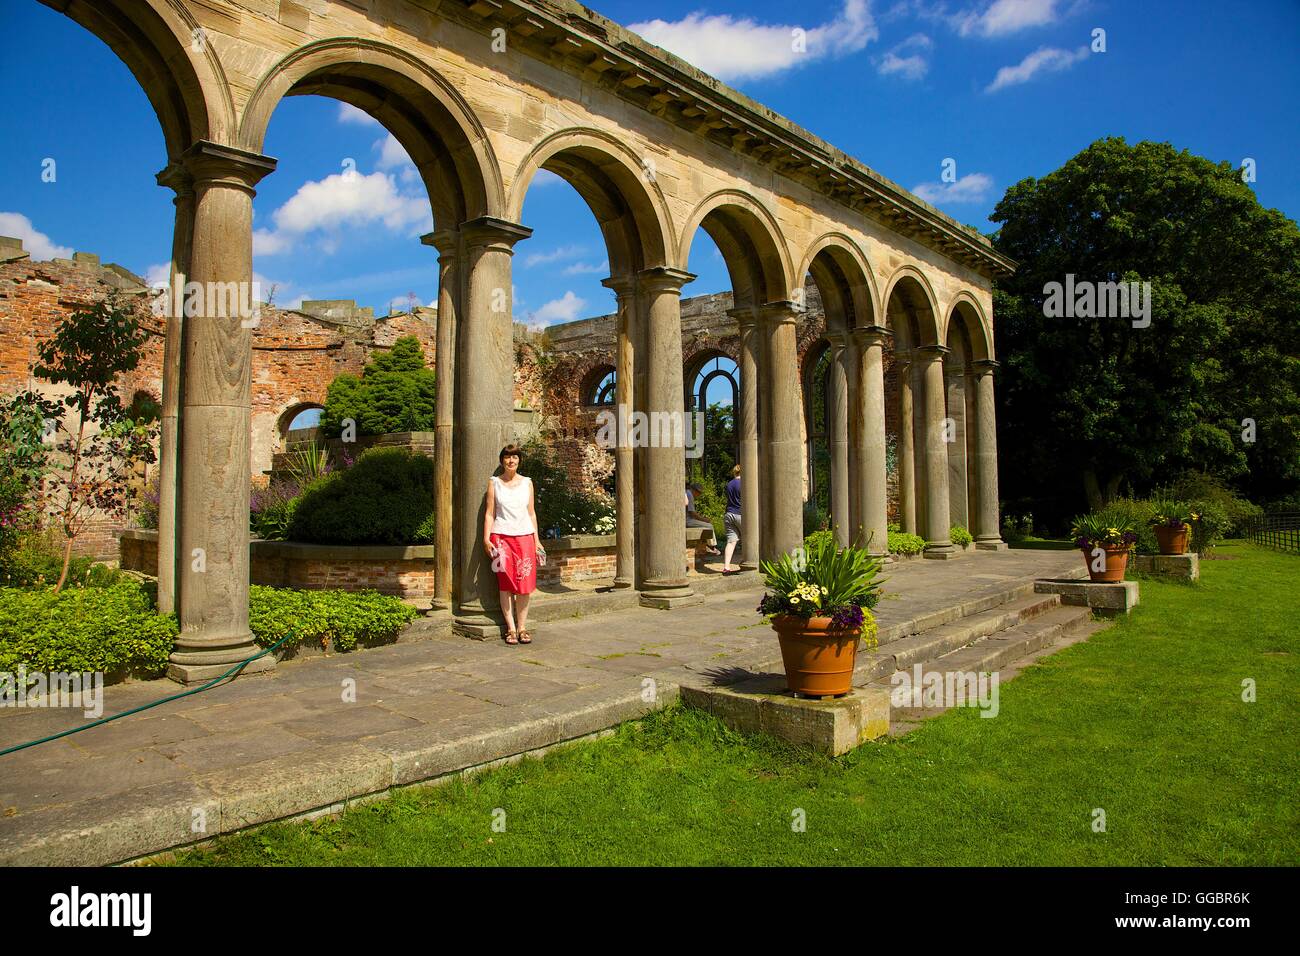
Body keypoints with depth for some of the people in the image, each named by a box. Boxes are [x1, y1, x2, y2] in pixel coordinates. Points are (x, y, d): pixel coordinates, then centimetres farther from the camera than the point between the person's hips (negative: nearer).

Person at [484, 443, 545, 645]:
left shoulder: (527, 482, 10)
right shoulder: (494, 482, 6)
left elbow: (531, 513, 12)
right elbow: (489, 513, 5)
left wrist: (536, 540, 9)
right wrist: (486, 538, -4)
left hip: (525, 536, 1)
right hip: (501, 536, -1)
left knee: (524, 584, -2)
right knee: (505, 584, -2)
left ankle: (522, 628, 6)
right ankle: (510, 629, 4)